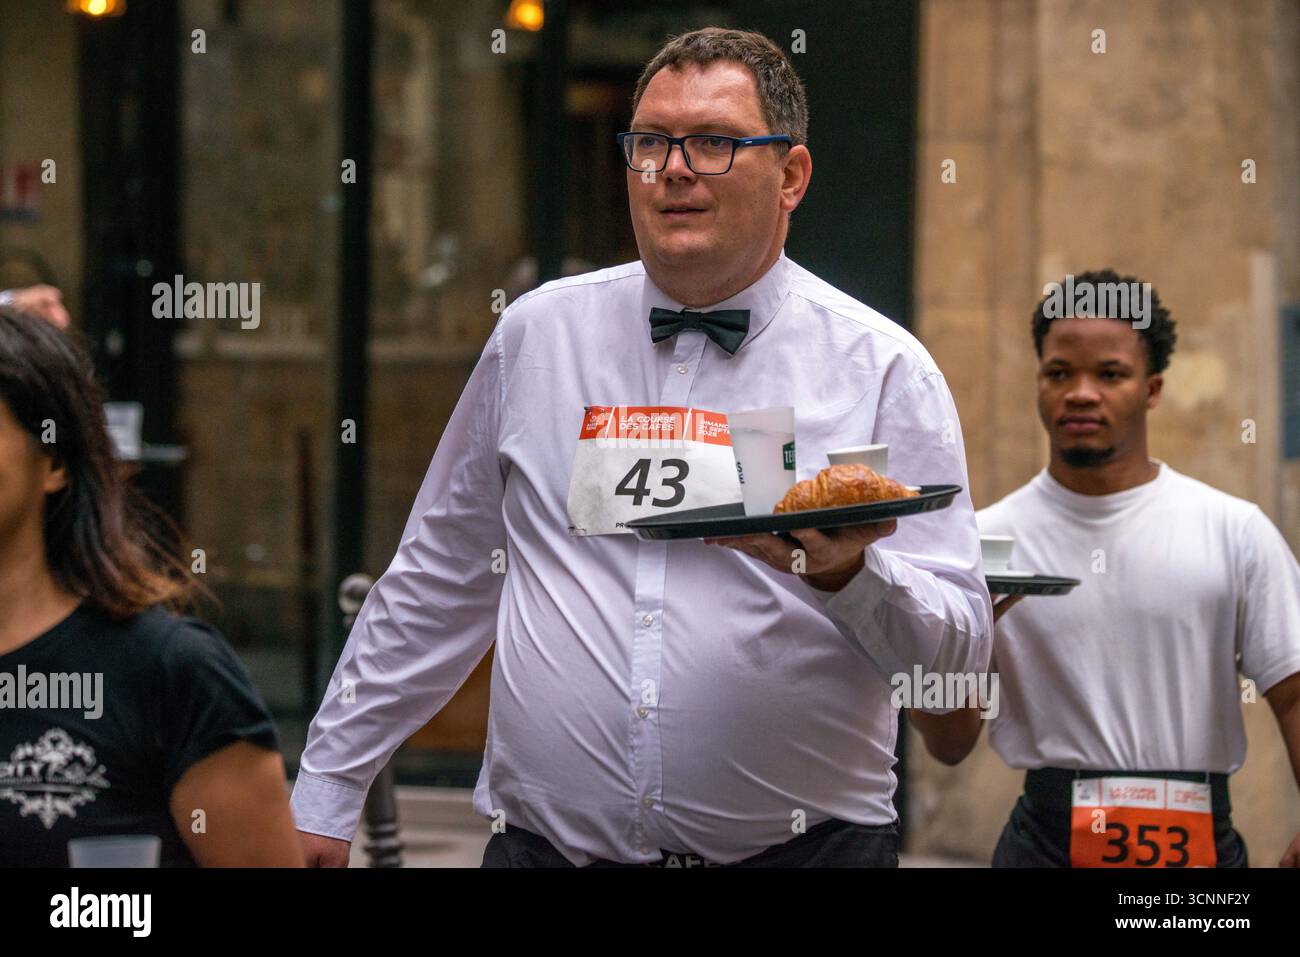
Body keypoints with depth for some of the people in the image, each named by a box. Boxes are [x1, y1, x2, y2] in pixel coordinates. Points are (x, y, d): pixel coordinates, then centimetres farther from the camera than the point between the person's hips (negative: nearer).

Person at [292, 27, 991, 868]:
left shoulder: (883, 370, -1)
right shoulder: (538, 334, 7)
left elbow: (961, 650, -5)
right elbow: (438, 583, 13)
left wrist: (847, 574, -24)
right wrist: (326, 789, 12)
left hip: (803, 845, -2)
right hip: (545, 844, 2)